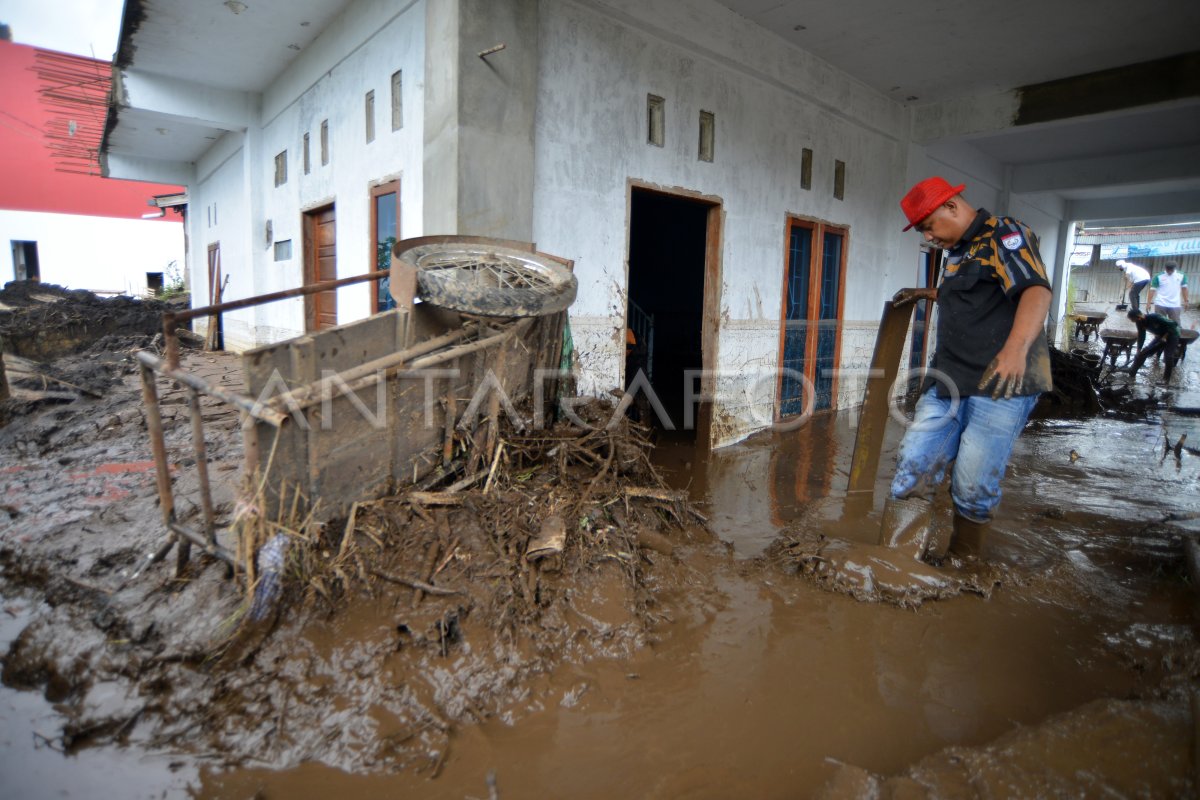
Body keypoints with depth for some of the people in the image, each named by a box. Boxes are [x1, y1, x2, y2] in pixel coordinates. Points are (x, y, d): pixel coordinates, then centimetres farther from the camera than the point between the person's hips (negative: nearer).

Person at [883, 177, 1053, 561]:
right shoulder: (959, 251, 22)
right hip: (949, 382, 8)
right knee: (912, 469, -1)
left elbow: (1037, 289, -24)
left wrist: (1016, 348, -39)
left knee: (973, 487, -3)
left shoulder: (1004, 234, -6)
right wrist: (927, 294, 42)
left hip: (1002, 384, -8)